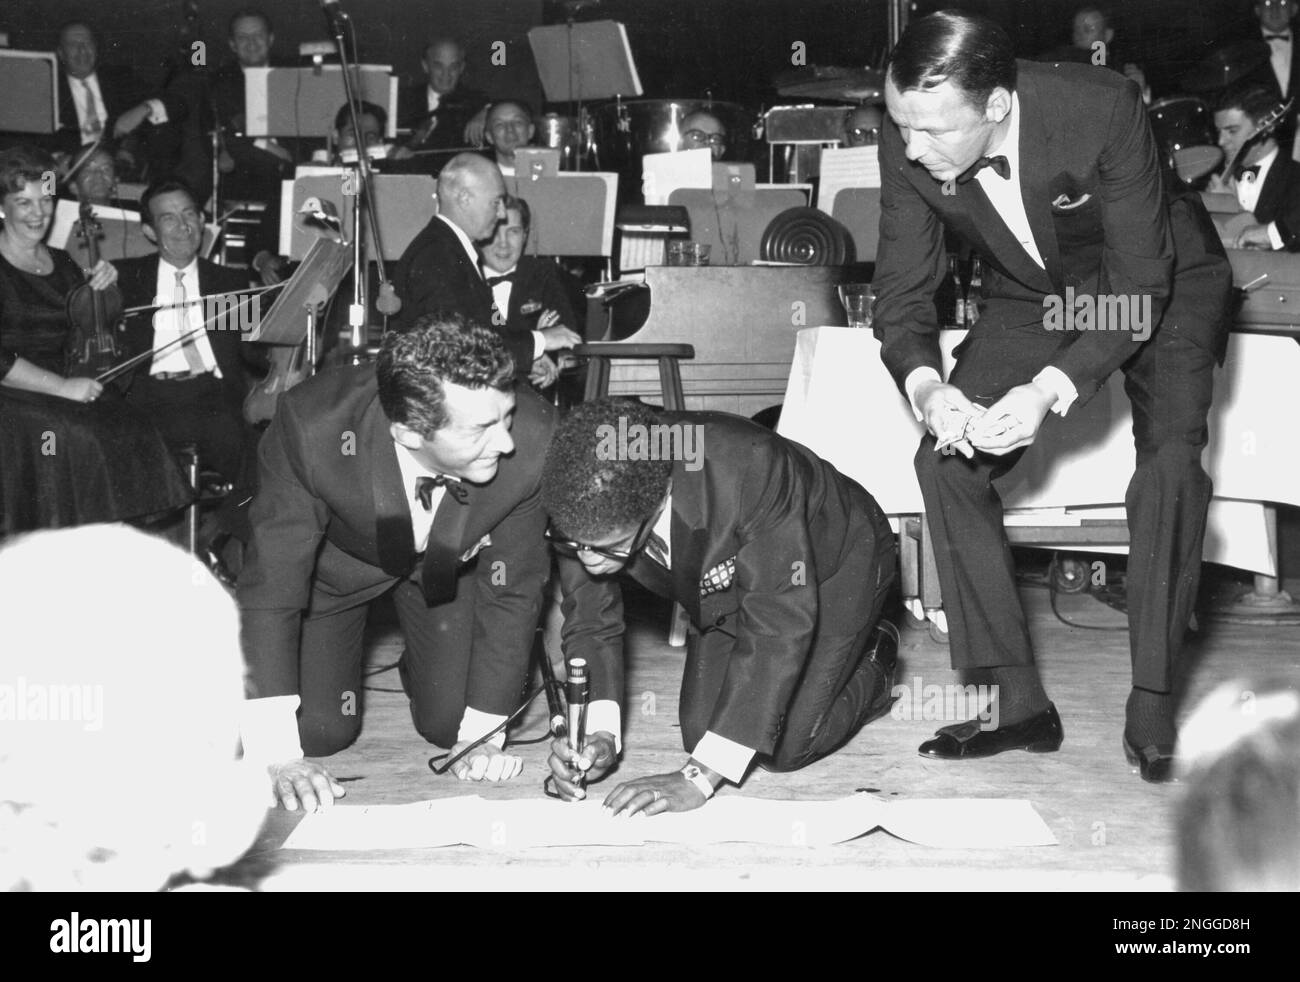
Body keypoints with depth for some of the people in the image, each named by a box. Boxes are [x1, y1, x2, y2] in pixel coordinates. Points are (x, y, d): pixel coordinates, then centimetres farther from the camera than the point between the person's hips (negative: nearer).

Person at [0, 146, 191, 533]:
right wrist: (62, 386, -18)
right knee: (86, 440, -30)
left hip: (67, 393, 6)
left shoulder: (62, 263, 17)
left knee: (137, 434, -21)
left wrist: (102, 289, 7)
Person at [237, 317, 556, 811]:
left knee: (450, 727, -4)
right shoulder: (312, 426, -39)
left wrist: (484, 732, -19)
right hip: (338, 555, -1)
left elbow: (511, 587, -20)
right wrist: (279, 757, -36)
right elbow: (270, 585, -32)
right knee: (320, 731, -5)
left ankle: (419, 668, 31)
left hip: (448, 562, 1)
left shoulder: (533, 440, -35)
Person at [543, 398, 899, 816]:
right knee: (699, 732, -1)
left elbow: (780, 625, -42)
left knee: (784, 749, -13)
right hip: (726, 587, 5)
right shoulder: (584, 506, -28)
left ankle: (873, 665, 17)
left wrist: (699, 778, -43)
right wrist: (598, 734, -31)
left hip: (834, 566, -5)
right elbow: (589, 618, -14)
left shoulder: (748, 470, -45)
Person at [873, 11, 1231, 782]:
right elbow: (903, 289, -16)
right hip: (1033, 297, 4)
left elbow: (1140, 284, -31)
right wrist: (925, 384, -37)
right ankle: (1018, 700, -6)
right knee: (946, 457, -12)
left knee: (1171, 464, -24)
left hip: (1161, 281, -3)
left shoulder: (1104, 110, -36)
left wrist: (1052, 390, -44)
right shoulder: (907, 145, -24)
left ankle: (1152, 702, -11)